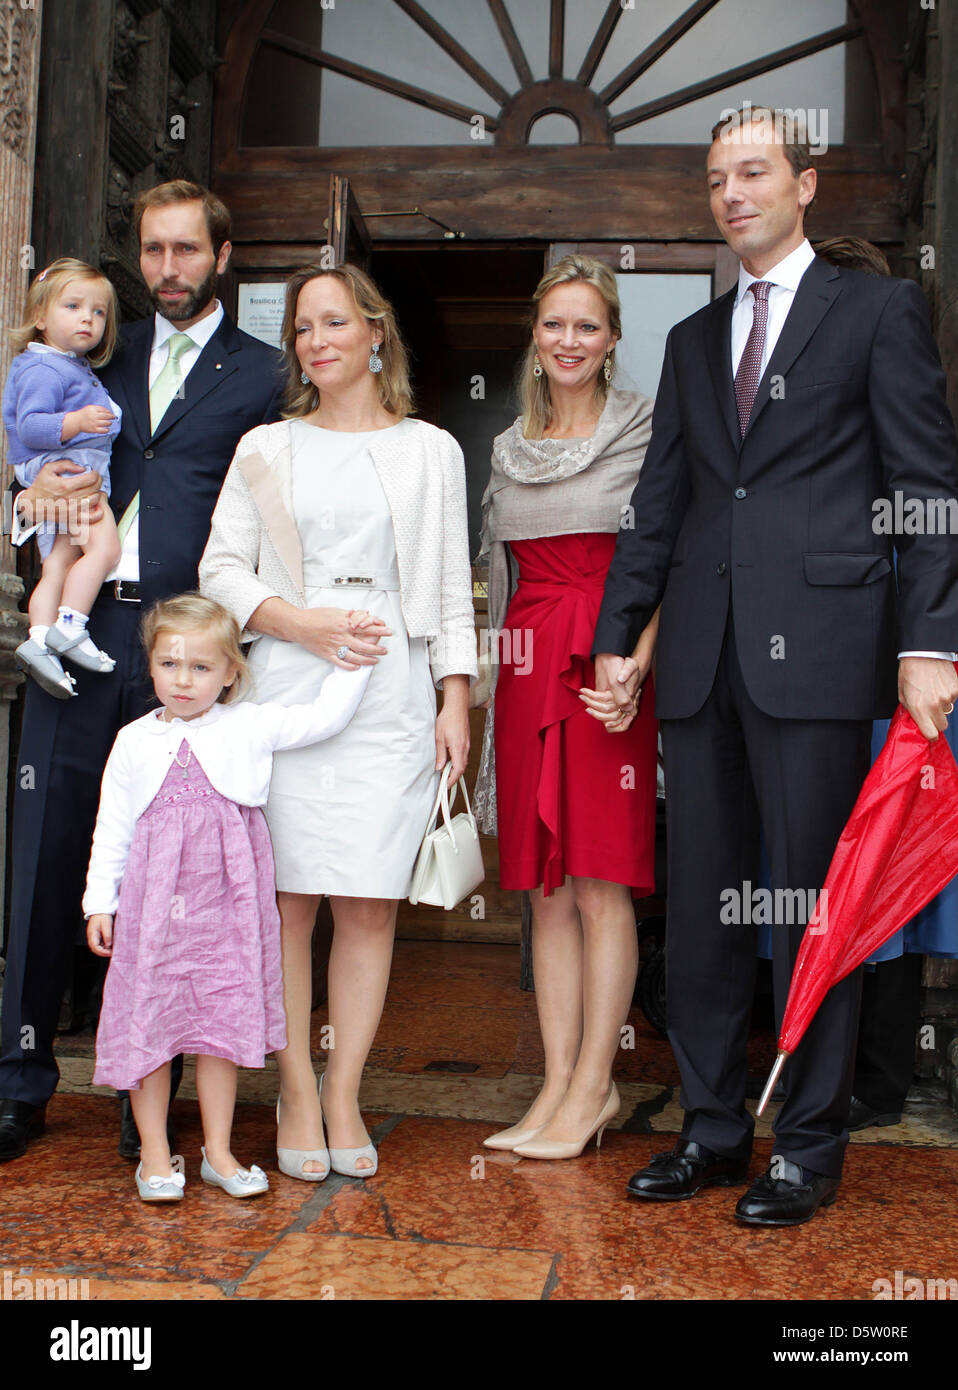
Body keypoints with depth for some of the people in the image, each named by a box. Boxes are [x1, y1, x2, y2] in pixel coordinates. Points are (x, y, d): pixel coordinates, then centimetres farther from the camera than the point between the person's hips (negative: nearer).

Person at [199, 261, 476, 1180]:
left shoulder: (430, 450, 14)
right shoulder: (265, 449, 13)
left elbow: (451, 586, 11)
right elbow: (220, 567, 7)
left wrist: (455, 697, 3)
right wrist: (302, 623, -9)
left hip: (394, 694, 0)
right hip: (286, 690, 0)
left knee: (370, 904, -1)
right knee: (288, 899, -2)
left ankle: (344, 1096, 9)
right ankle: (296, 1091, 10)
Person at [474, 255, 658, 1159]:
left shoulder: (646, 432, 1)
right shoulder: (511, 447, 17)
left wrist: (635, 661, -19)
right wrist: (485, 680, 13)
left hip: (607, 666, -5)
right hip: (527, 667, 5)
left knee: (602, 881, -4)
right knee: (545, 886, 6)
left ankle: (592, 1088, 5)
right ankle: (561, 1083, 13)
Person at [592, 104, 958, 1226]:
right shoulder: (693, 340, 20)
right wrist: (616, 639, 10)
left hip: (817, 648, -5)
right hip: (703, 654, 5)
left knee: (811, 902, 0)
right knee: (700, 901, 8)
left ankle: (810, 1143, 13)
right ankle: (713, 1126, 21)